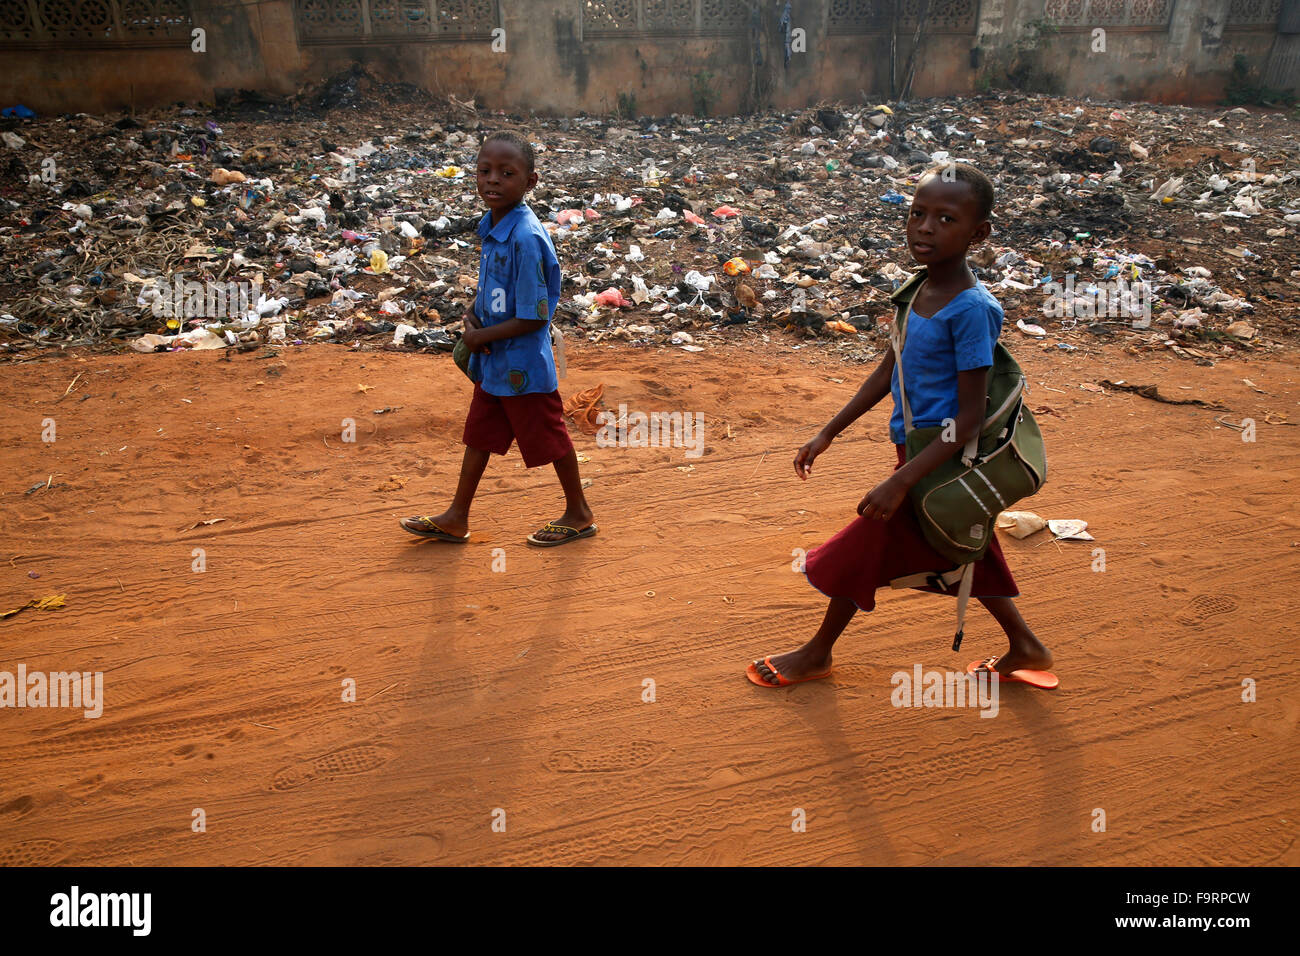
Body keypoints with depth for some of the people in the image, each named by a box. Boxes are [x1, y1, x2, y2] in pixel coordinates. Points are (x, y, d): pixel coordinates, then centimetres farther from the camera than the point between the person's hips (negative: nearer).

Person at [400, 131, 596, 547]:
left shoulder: (526, 238, -26)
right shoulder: (492, 227, 1)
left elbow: (533, 317, -25)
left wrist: (481, 336, -15)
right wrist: (472, 313, -3)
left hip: (523, 365, -8)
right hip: (492, 361, 9)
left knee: (548, 438, 8)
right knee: (479, 434, 17)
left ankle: (579, 514, 29)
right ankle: (457, 518, 31)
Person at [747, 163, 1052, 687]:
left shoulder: (971, 309, -25)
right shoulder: (921, 290, 1)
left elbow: (970, 416, -24)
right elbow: (887, 371, 11)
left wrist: (902, 481, -28)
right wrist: (828, 434, 12)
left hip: (940, 462, -8)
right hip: (918, 451, 8)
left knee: (862, 550, 5)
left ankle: (817, 654, 27)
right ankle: (1026, 648, 40)